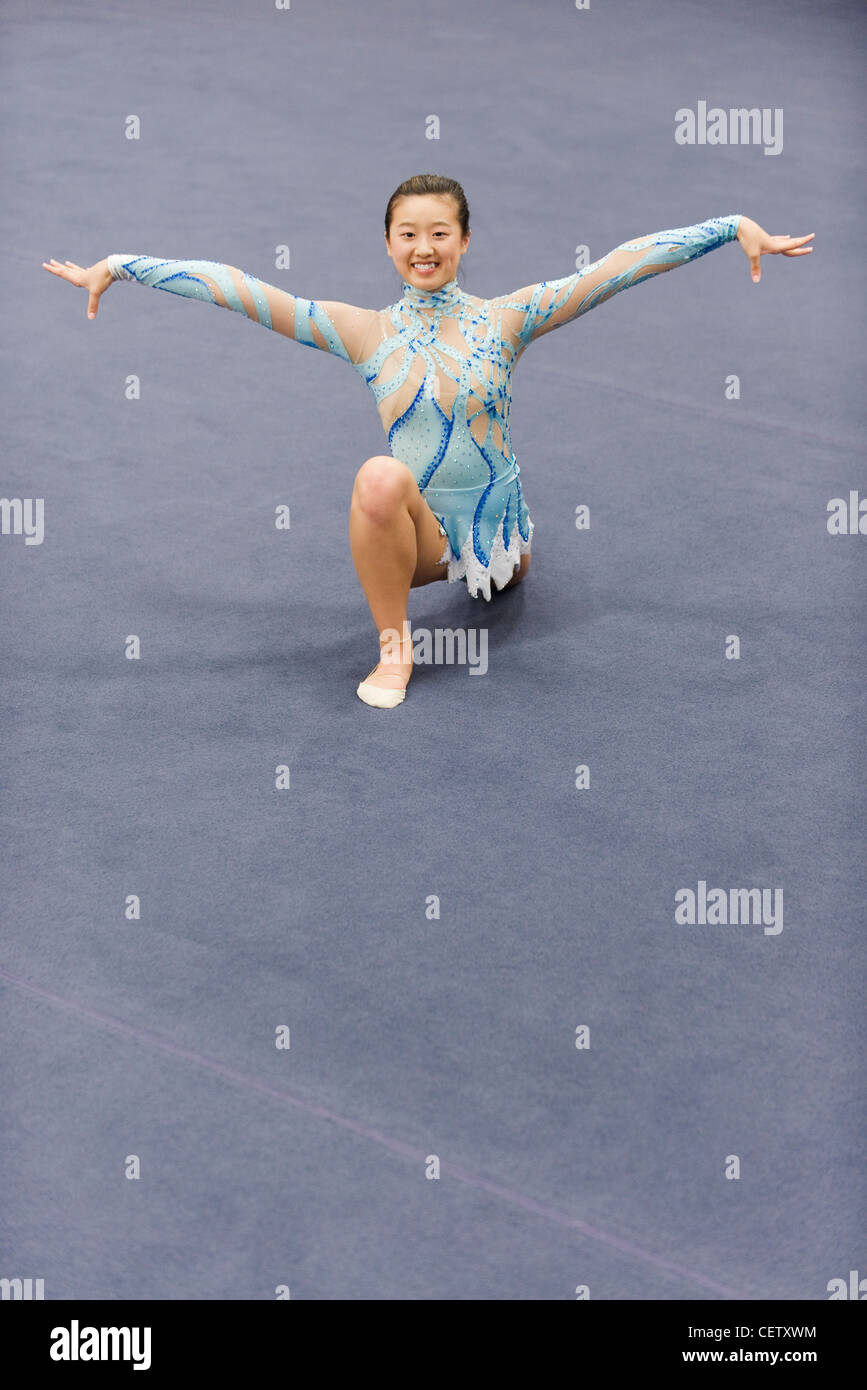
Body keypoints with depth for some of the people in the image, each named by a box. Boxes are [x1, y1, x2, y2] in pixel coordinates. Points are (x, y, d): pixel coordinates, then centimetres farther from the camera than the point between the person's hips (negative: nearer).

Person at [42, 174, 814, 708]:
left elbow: (619, 265, -12)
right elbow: (239, 288, -9)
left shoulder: (505, 320, -6)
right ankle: (394, 647, -15)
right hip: (414, 532, -2)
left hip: (493, 530, 2)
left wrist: (735, 227, -15)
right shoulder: (366, 332, -6)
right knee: (380, 476, -32)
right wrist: (122, 266, -11)